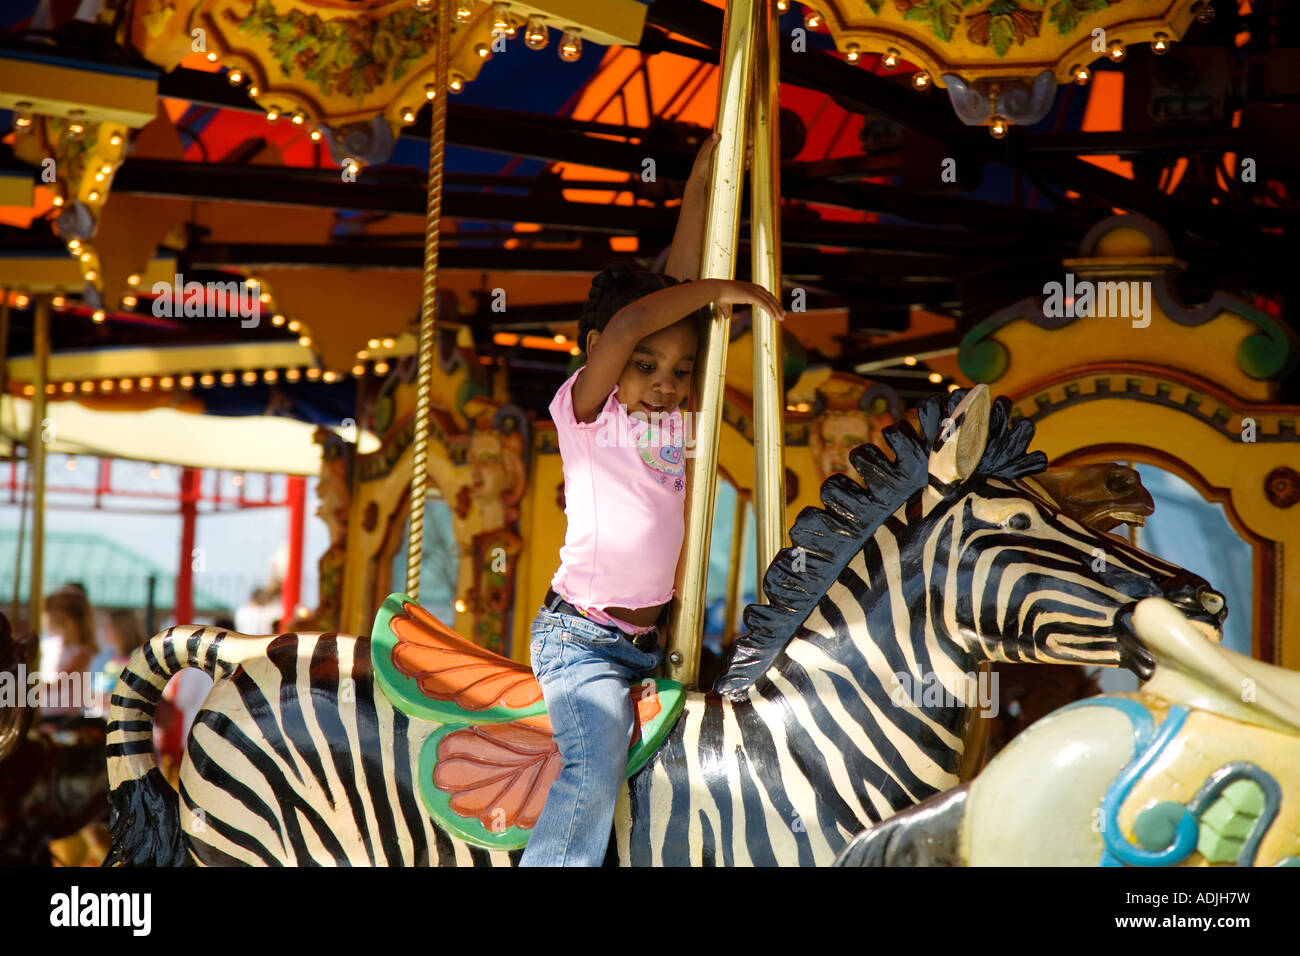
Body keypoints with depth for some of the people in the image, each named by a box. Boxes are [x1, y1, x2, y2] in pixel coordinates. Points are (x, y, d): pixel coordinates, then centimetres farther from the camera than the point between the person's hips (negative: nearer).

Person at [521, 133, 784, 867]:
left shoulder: (671, 417, 8)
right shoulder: (585, 411, -6)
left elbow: (679, 296, 7)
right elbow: (628, 323, -24)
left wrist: (701, 186, 7)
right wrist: (720, 292, -15)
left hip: (649, 641, 7)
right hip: (580, 635, -7)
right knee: (596, 769, -25)